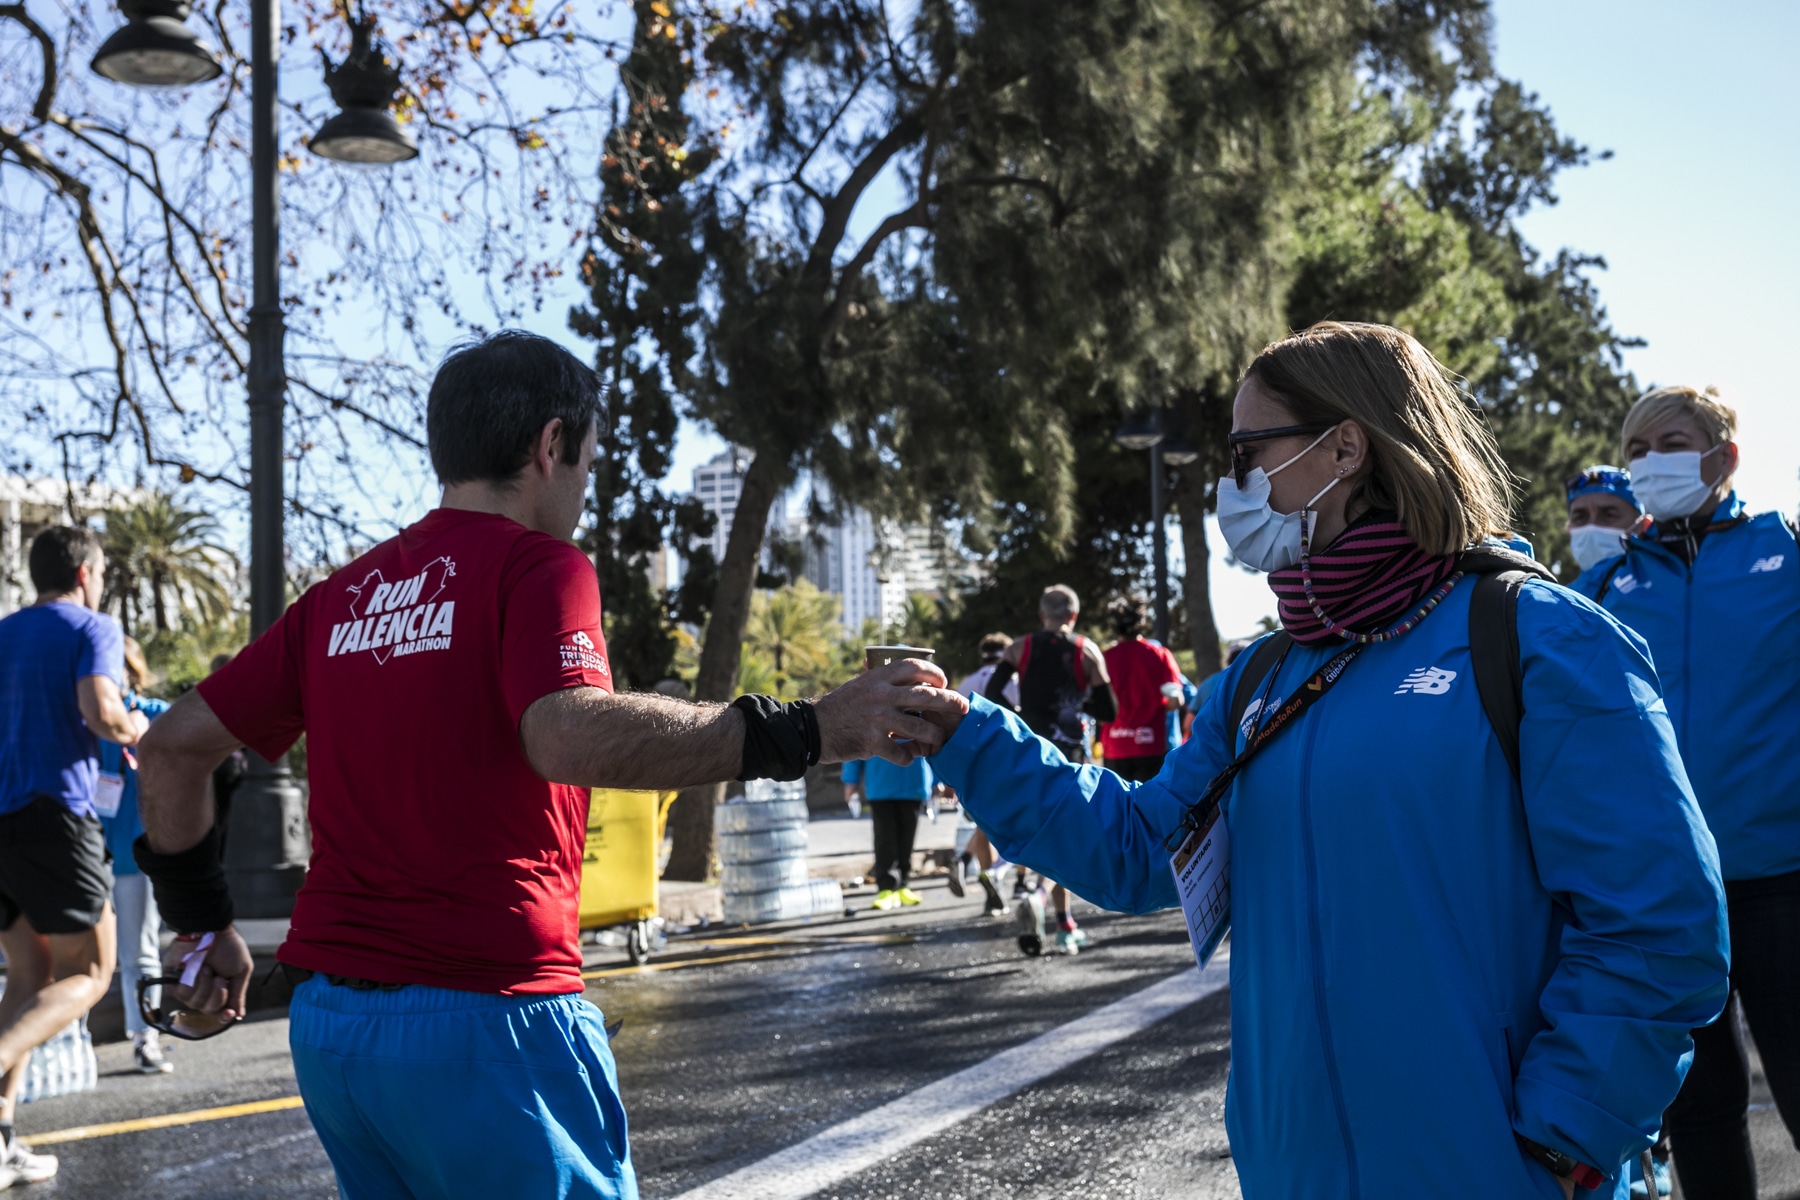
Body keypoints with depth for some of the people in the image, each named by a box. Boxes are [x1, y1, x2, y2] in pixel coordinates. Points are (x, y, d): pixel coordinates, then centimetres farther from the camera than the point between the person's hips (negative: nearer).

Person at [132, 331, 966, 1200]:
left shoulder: (343, 596, 11)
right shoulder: (535, 565, -7)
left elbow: (172, 746, 13)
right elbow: (567, 735, -27)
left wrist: (200, 922, 23)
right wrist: (807, 732, -31)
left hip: (325, 1022, 7)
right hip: (484, 1020, -7)